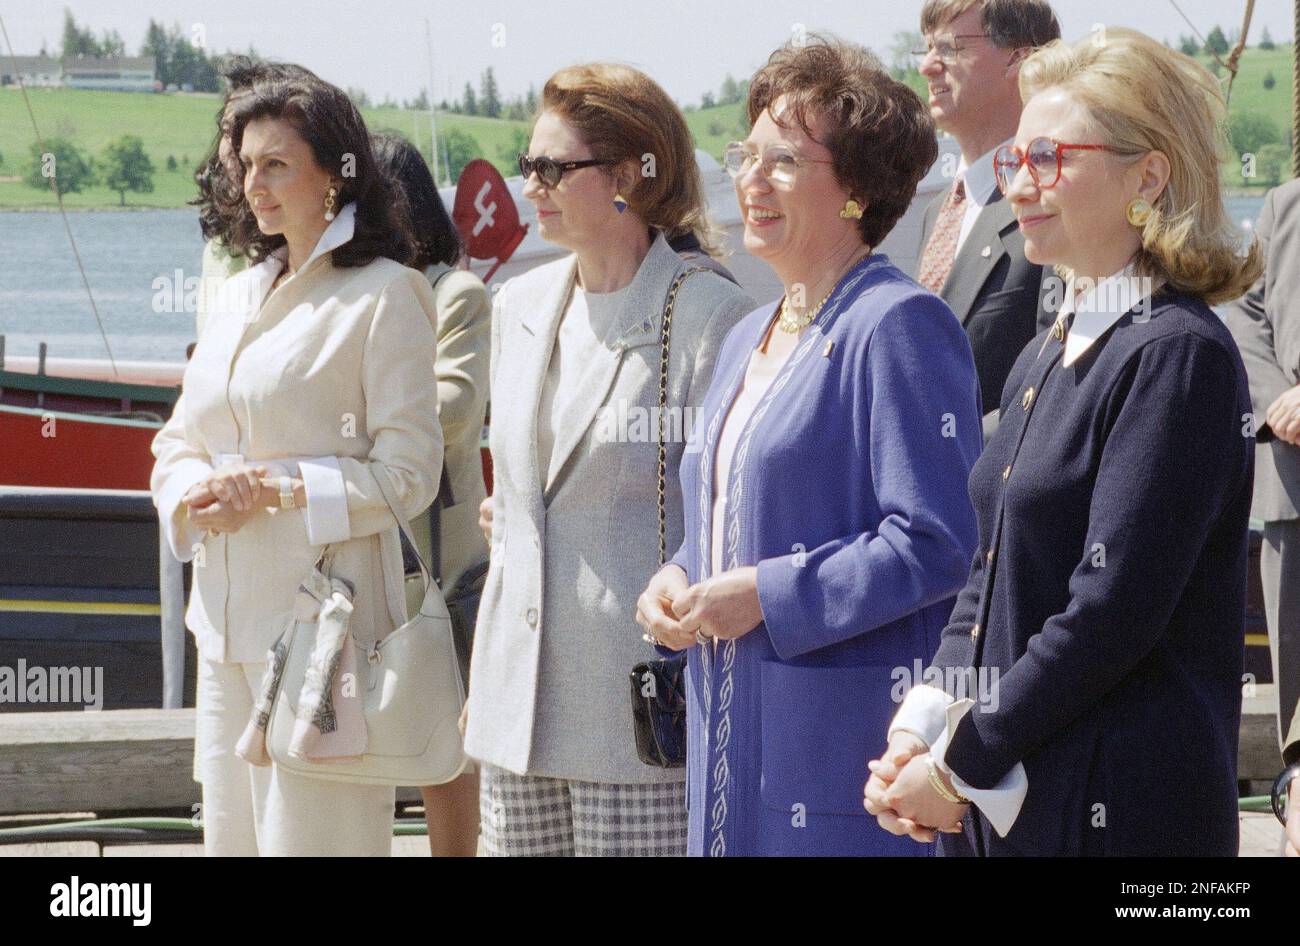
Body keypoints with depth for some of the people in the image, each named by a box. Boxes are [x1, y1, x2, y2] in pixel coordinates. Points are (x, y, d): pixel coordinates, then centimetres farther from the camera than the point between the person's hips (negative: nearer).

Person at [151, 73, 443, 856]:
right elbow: (179, 441, 18)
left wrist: (274, 490, -16)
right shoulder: (241, 295, 16)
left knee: (312, 833, -7)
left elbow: (408, 472, -10)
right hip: (228, 618, 7)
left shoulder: (386, 295, -6)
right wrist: (192, 494, -5)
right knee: (231, 831, 9)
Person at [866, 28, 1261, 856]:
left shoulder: (1179, 355, -12)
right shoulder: (1046, 360, 15)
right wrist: (922, 728, 0)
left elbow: (1115, 609, -17)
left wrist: (961, 763, -13)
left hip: (1120, 809, -8)